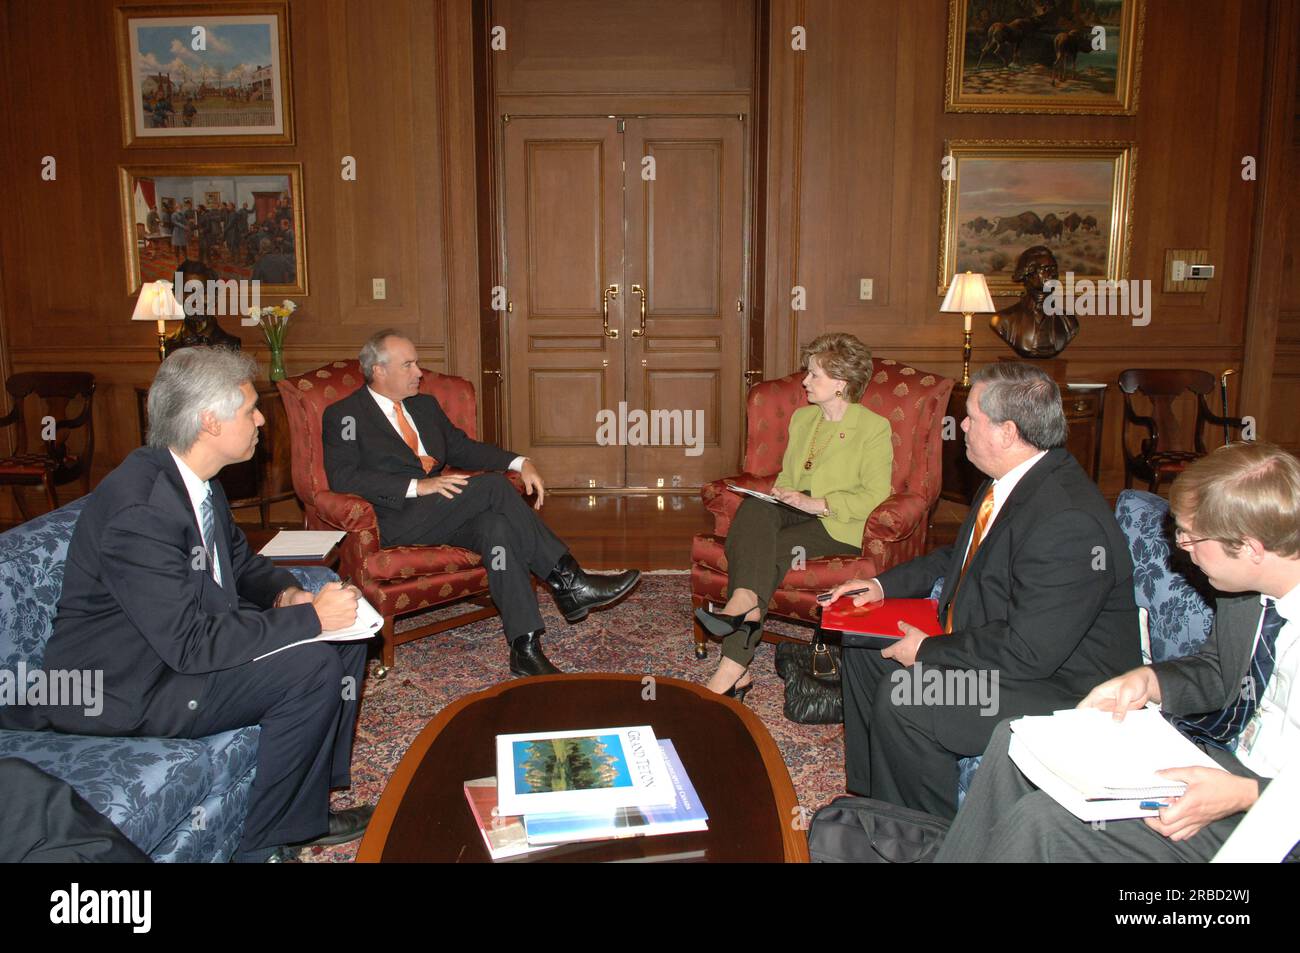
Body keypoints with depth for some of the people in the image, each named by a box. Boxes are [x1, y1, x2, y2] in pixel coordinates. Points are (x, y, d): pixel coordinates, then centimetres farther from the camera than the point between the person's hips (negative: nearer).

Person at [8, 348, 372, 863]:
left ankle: (309, 807, 12)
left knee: (345, 636, 2)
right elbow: (189, 643, -30)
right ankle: (264, 844, -5)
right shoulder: (137, 510, -28)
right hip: (126, 688, -9)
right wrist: (308, 617, -26)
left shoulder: (191, 476, 0)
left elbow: (240, 559, 15)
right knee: (311, 666, -24)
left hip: (185, 639, 10)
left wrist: (286, 593, -7)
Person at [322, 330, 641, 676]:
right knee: (493, 485, -26)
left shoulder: (425, 405, 23)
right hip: (397, 521, -6)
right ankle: (568, 581, -20)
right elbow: (343, 478, -12)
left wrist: (520, 463, 4)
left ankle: (525, 648, -33)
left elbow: (462, 447, 23)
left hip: (442, 511, 6)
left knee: (497, 527, -29)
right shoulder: (344, 415, 1)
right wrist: (417, 486, -23)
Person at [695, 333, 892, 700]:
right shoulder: (802, 417, 20)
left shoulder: (874, 428, -1)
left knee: (768, 550, -30)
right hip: (793, 512, 6)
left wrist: (818, 503, -18)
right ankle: (746, 606, -47)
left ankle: (733, 666, -34)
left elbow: (876, 496, -9)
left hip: (840, 525, -5)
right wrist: (781, 493, 4)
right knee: (754, 508, -30)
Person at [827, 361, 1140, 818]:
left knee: (904, 697, -26)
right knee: (865, 645, 11)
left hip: (1059, 685, -10)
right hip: (993, 640, 10)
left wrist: (930, 651, -19)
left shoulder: (1070, 520, -30)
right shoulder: (1010, 481, 1)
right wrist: (883, 584, 7)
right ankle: (873, 797, 24)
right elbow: (958, 558, 18)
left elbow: (1029, 652, -30)